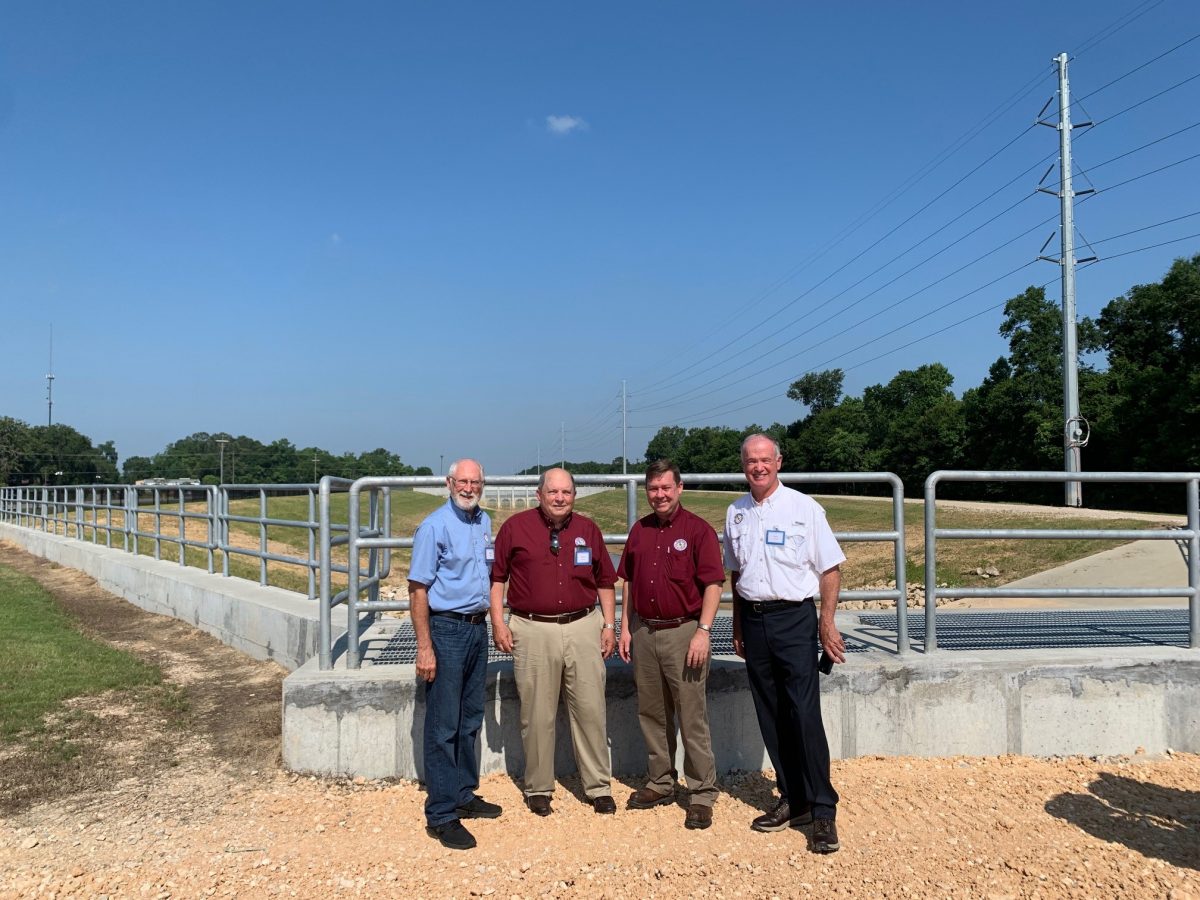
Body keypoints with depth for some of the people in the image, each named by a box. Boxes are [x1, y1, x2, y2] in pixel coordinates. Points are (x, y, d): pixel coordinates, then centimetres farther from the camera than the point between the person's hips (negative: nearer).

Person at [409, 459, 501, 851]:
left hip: (478, 628, 7)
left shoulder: (484, 522, 10)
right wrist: (425, 648, -18)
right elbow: (418, 589, -14)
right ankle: (442, 815, 6)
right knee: (443, 727, -1)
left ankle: (464, 795, 29)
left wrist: (491, 622, 13)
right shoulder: (435, 526, -12)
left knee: (470, 721, 16)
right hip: (447, 630, -7)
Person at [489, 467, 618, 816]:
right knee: (537, 715, 7)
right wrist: (498, 622, -4)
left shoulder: (588, 529, 9)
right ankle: (538, 788, 22)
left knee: (590, 710, 6)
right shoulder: (516, 527, 0)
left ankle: (599, 787, 19)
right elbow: (496, 577, 3)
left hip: (583, 627, 2)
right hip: (533, 630, -2)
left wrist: (609, 624, 9)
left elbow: (605, 581, 15)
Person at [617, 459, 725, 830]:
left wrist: (703, 631, -17)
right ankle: (660, 783, 29)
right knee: (651, 713, 14)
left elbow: (713, 584, -11)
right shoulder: (640, 529, 10)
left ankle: (702, 795, 10)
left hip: (683, 632, -6)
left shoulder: (698, 530, -7)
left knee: (692, 718, -1)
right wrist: (625, 627, 11)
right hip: (644, 631, 6)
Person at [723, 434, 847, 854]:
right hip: (753, 619, 5)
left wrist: (827, 623, -10)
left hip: (794, 618, -5)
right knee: (771, 717, 9)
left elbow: (830, 569, -4)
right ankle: (792, 800, 21)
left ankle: (823, 811, 2)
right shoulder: (736, 513, 9)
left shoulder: (804, 508, -5)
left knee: (804, 716, -8)